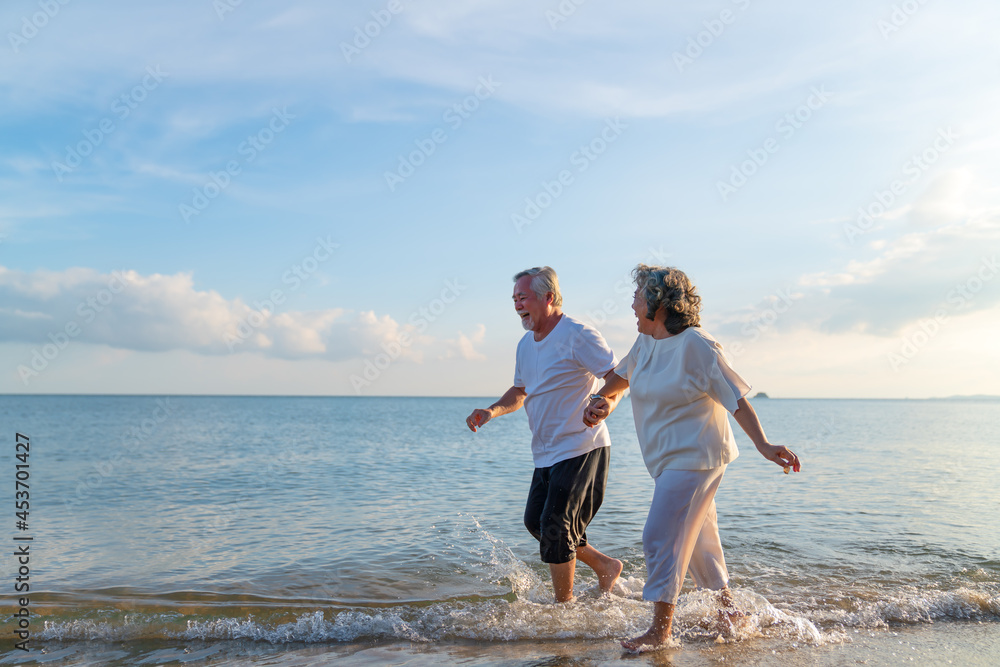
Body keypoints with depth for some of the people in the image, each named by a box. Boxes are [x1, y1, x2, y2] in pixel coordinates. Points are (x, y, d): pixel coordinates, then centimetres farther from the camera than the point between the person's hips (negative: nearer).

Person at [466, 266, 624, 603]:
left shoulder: (578, 336, -15)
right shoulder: (526, 344, 10)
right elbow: (520, 391, 21)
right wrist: (492, 411, 2)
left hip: (581, 448, -9)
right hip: (546, 454, 9)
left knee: (555, 527, -6)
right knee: (535, 521, 12)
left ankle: (565, 606, 14)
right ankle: (605, 566, 28)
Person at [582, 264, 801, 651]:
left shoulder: (696, 346, -19)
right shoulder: (645, 343, 5)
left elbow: (735, 398, -19)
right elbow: (622, 376, 23)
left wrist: (763, 445, -25)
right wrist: (601, 400, 4)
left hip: (695, 457, -8)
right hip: (668, 459, 9)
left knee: (662, 538, -9)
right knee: (696, 537, 19)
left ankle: (660, 629, 4)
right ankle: (727, 604, 38)